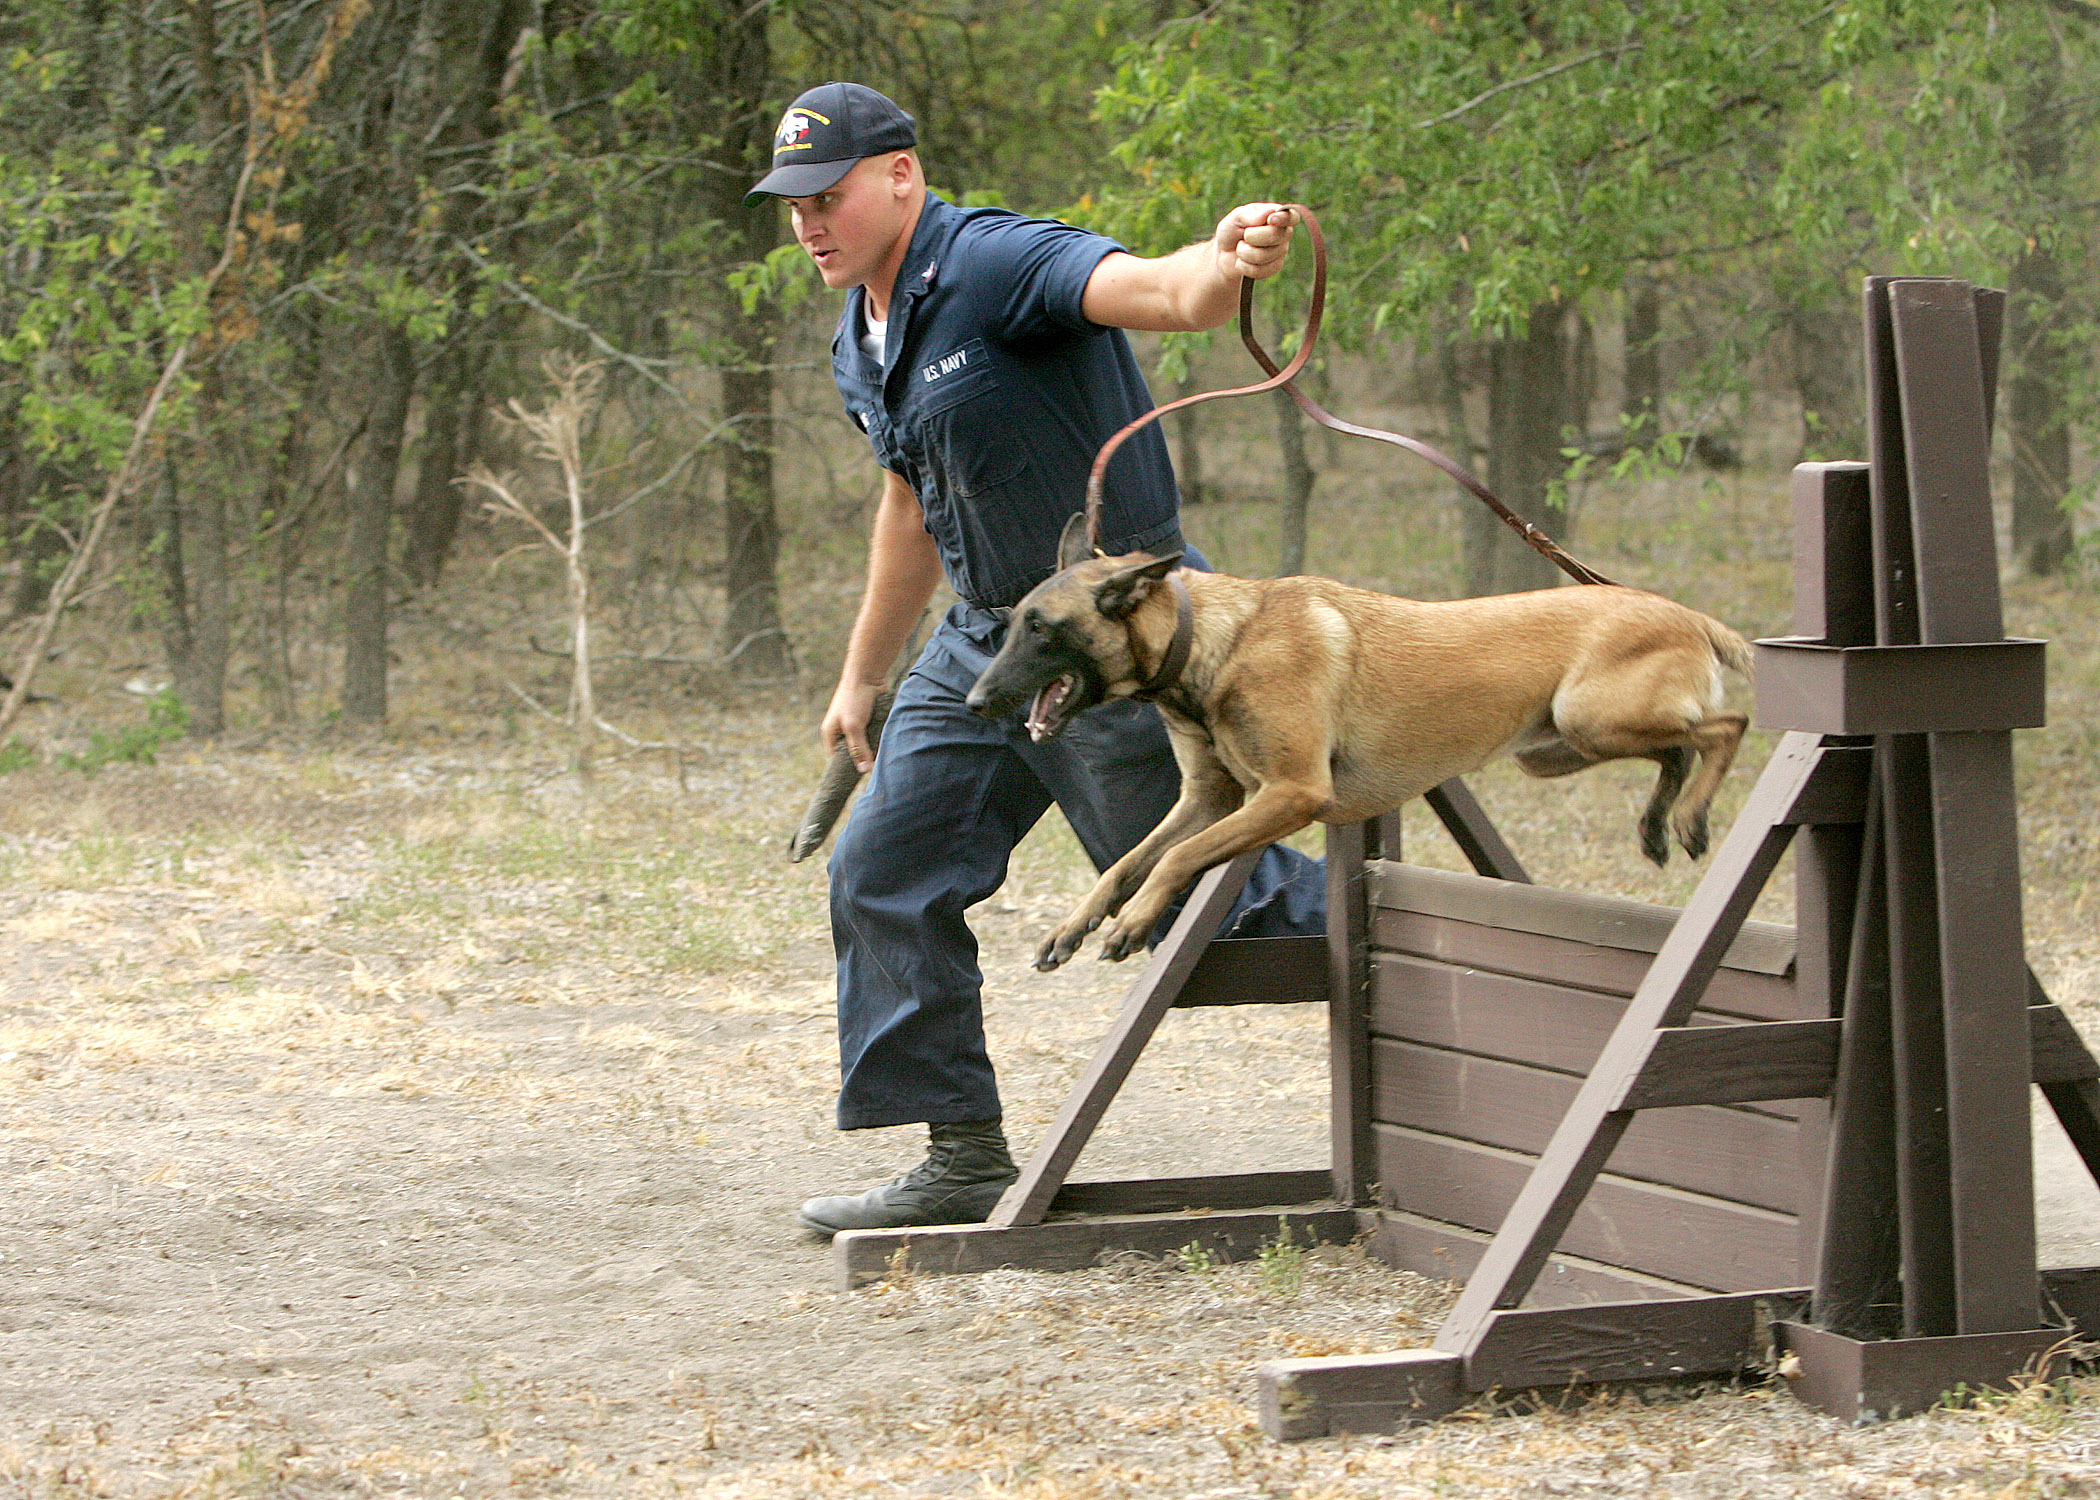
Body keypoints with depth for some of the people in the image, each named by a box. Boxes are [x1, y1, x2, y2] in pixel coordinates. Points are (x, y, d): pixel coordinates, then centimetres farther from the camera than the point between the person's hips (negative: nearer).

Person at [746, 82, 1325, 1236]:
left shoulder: (999, 265, -20)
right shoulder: (860, 344, 9)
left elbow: (1152, 290, -38)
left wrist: (1224, 264, -62)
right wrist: (862, 677, 30)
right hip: (984, 639, 9)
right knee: (883, 878, 5)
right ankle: (964, 1161, 11)